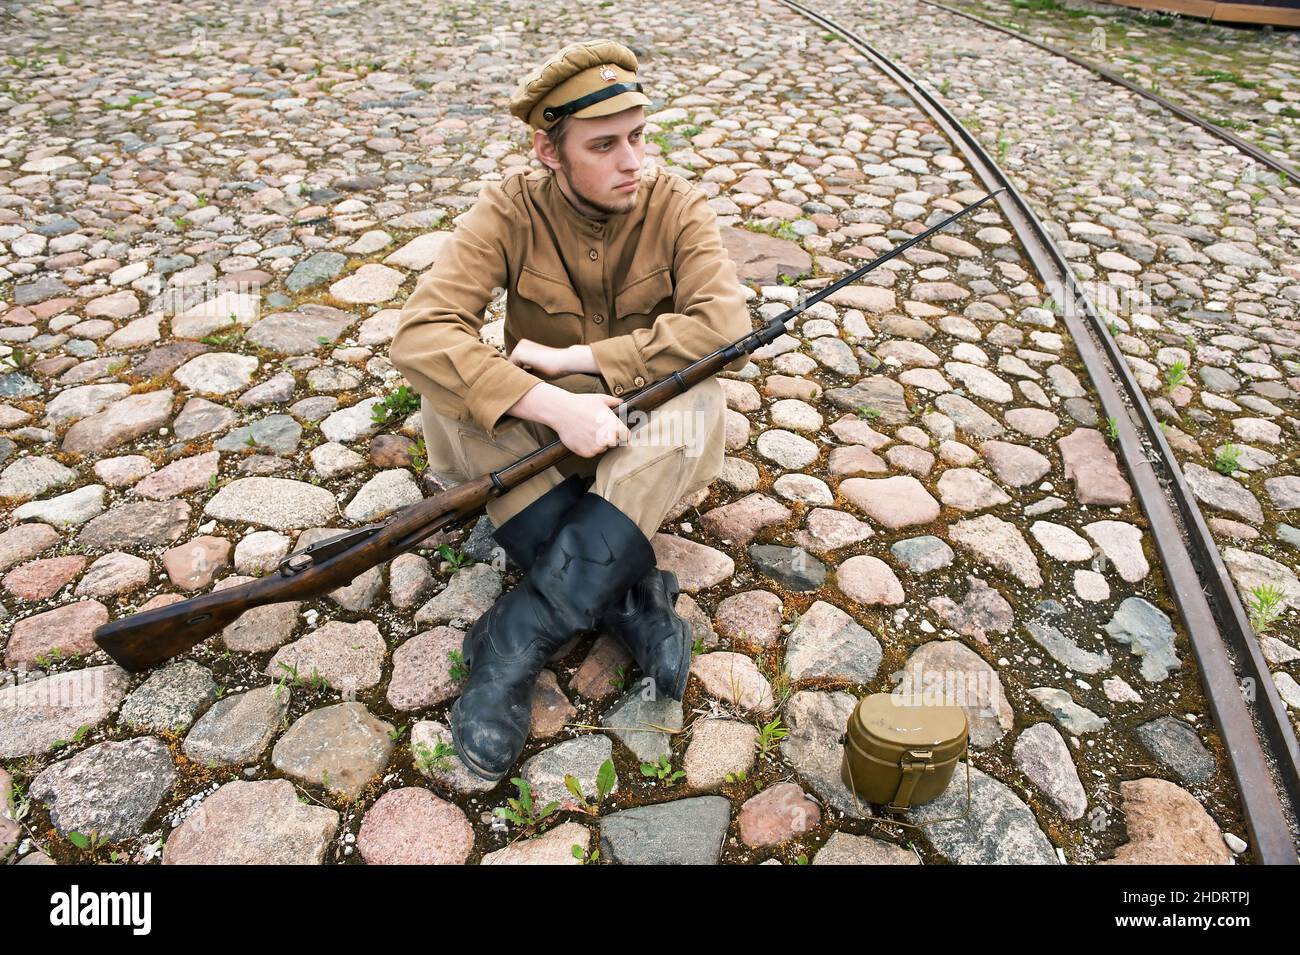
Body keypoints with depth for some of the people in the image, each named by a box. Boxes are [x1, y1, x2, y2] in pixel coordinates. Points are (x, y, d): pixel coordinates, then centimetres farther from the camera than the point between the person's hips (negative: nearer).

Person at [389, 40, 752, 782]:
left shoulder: (677, 207, -11)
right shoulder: (511, 210, -12)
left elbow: (727, 329, -27)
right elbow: (421, 334, -26)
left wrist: (570, 359, -27)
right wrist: (556, 405, -37)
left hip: (645, 432, 0)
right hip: (538, 429, 1)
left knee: (696, 402, -33)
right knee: (450, 385, -27)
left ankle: (517, 643, -33)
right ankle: (634, 600, -29)